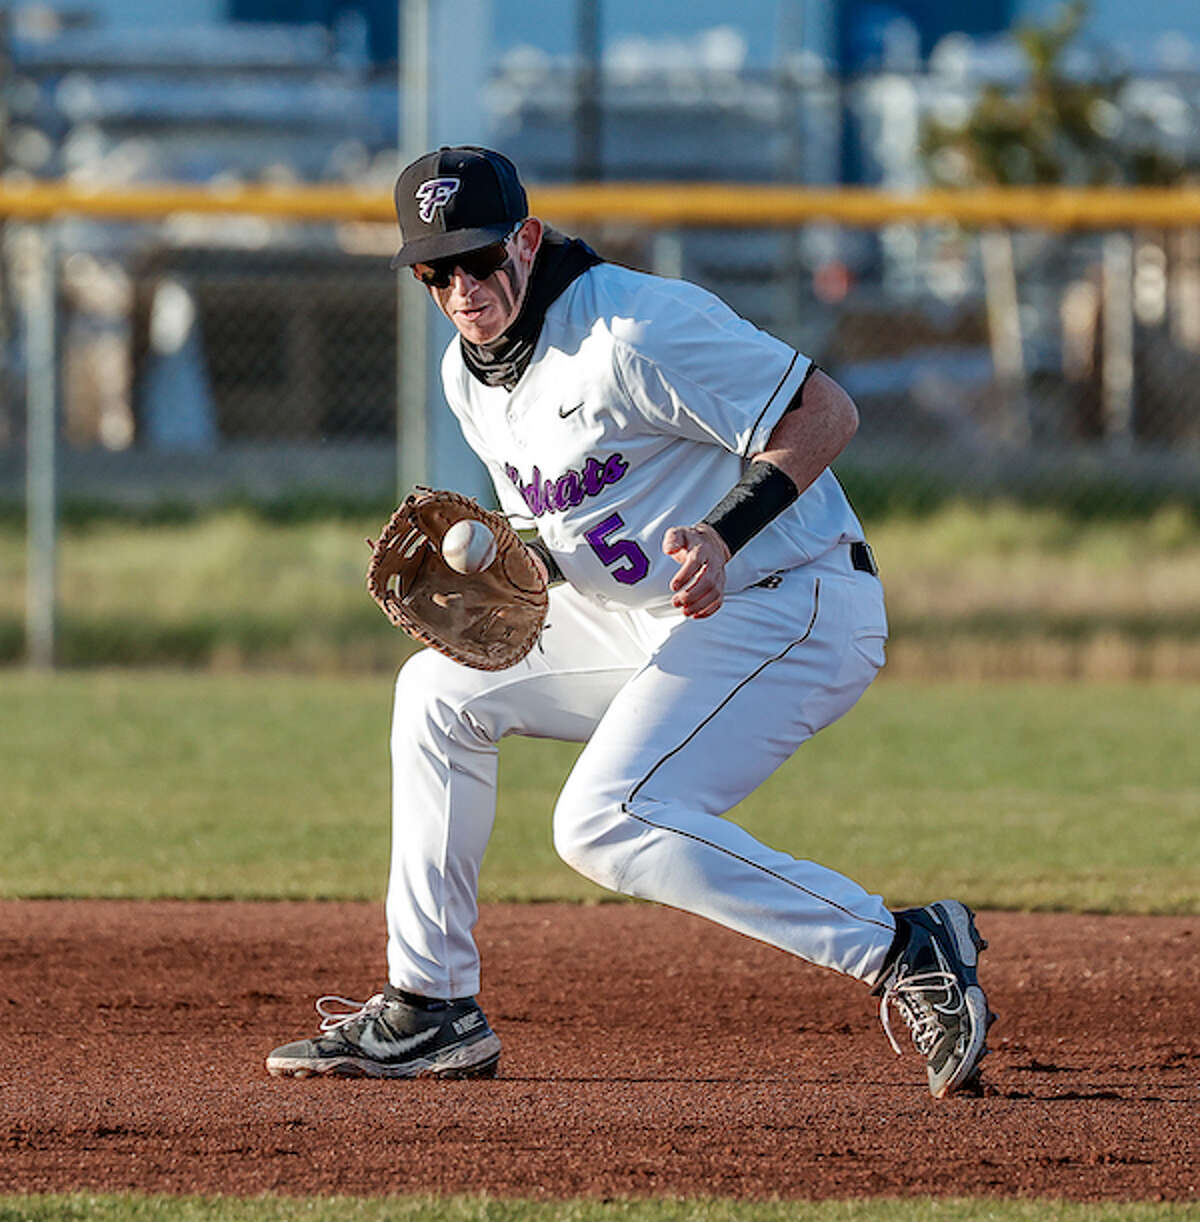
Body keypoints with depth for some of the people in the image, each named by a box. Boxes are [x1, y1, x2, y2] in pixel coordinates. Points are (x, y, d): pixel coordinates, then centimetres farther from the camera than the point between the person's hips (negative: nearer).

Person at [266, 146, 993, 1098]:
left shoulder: (634, 331, -21)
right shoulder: (468, 375, 7)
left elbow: (827, 411, -20)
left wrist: (728, 536, -31)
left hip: (792, 608, -10)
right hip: (653, 624, 10)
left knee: (605, 823, -24)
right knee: (442, 689, 14)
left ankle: (904, 952, -26)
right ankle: (432, 1010, 17)